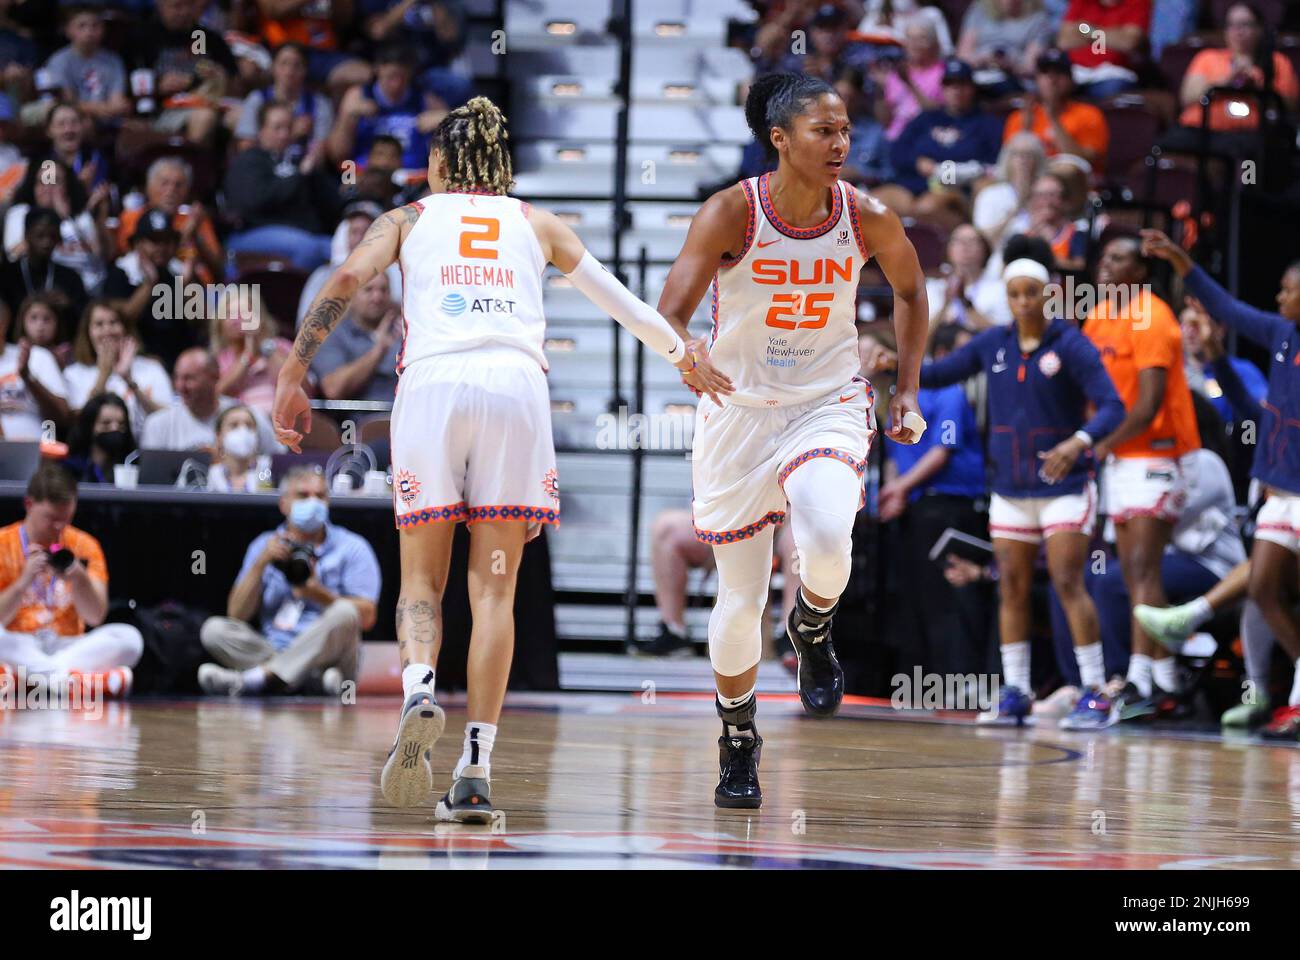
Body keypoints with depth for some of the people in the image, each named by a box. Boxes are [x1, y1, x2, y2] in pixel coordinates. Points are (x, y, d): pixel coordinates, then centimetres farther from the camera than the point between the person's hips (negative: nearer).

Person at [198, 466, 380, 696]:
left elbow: (367, 617, -4)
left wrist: (321, 595, -19)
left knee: (344, 614, -32)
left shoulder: (352, 547, 6)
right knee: (214, 629, -20)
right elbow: (236, 614, 6)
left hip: (324, 657, -3)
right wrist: (261, 563, -6)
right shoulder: (264, 546, 15)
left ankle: (259, 677, -40)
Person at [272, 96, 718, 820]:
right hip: (516, 381, 1)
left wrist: (293, 376, 1)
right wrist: (685, 358, 44)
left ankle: (419, 688, -25)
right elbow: (619, 300, 29)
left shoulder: (409, 219, 21)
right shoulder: (537, 224, 24)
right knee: (495, 587, 3)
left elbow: (347, 281, 3)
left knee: (422, 579, 7)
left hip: (431, 381, -1)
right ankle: (477, 771, -7)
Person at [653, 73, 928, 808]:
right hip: (739, 412, -1)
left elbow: (911, 290, 12)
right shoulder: (732, 213, -16)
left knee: (827, 537, -31)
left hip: (828, 408, 1)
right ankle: (738, 743, 30)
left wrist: (909, 388, 7)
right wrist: (689, 356, -43)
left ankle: (814, 631, 5)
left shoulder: (867, 218, -9)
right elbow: (670, 315, -20)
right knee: (740, 599, 5)